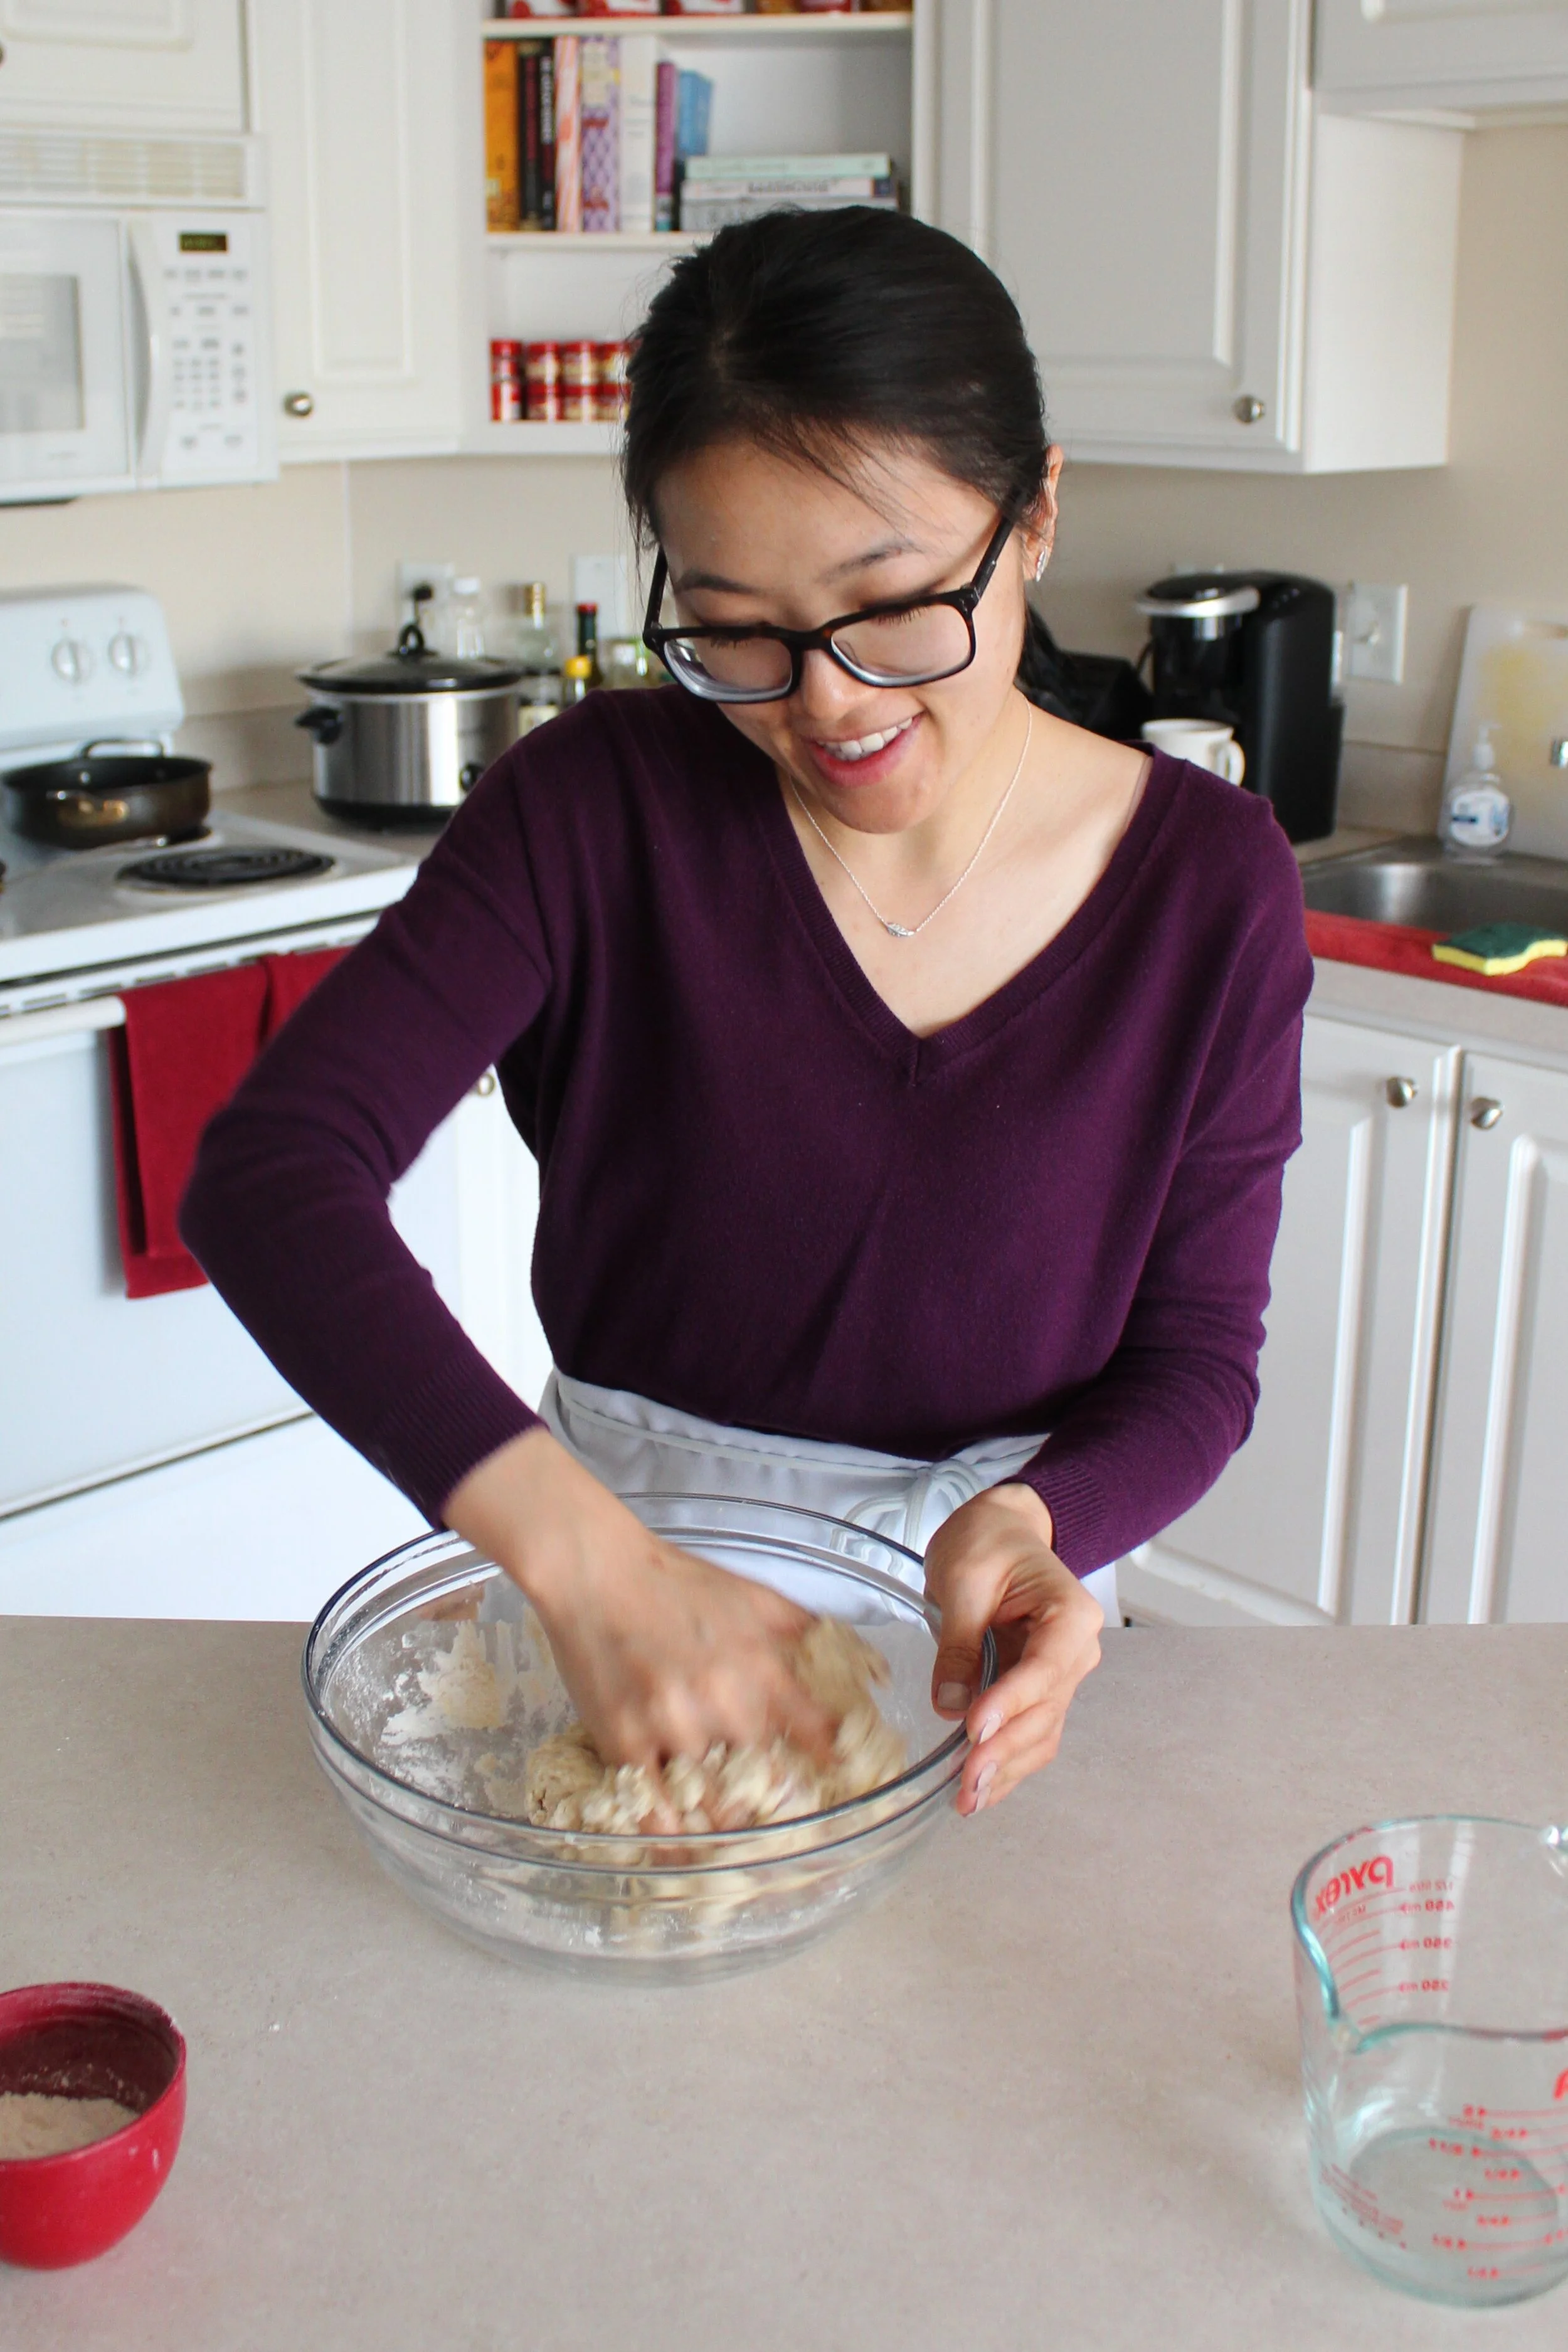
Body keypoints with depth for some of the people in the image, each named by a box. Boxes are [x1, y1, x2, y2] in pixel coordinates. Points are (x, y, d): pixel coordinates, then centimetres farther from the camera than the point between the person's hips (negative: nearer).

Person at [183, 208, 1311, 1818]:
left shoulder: (1210, 886, -12)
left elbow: (1194, 1358, -6)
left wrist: (1027, 1527, -28)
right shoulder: (603, 807, -16)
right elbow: (272, 1169, -25)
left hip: (985, 1619, 1)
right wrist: (576, 1550, -38)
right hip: (627, 1570, 0)